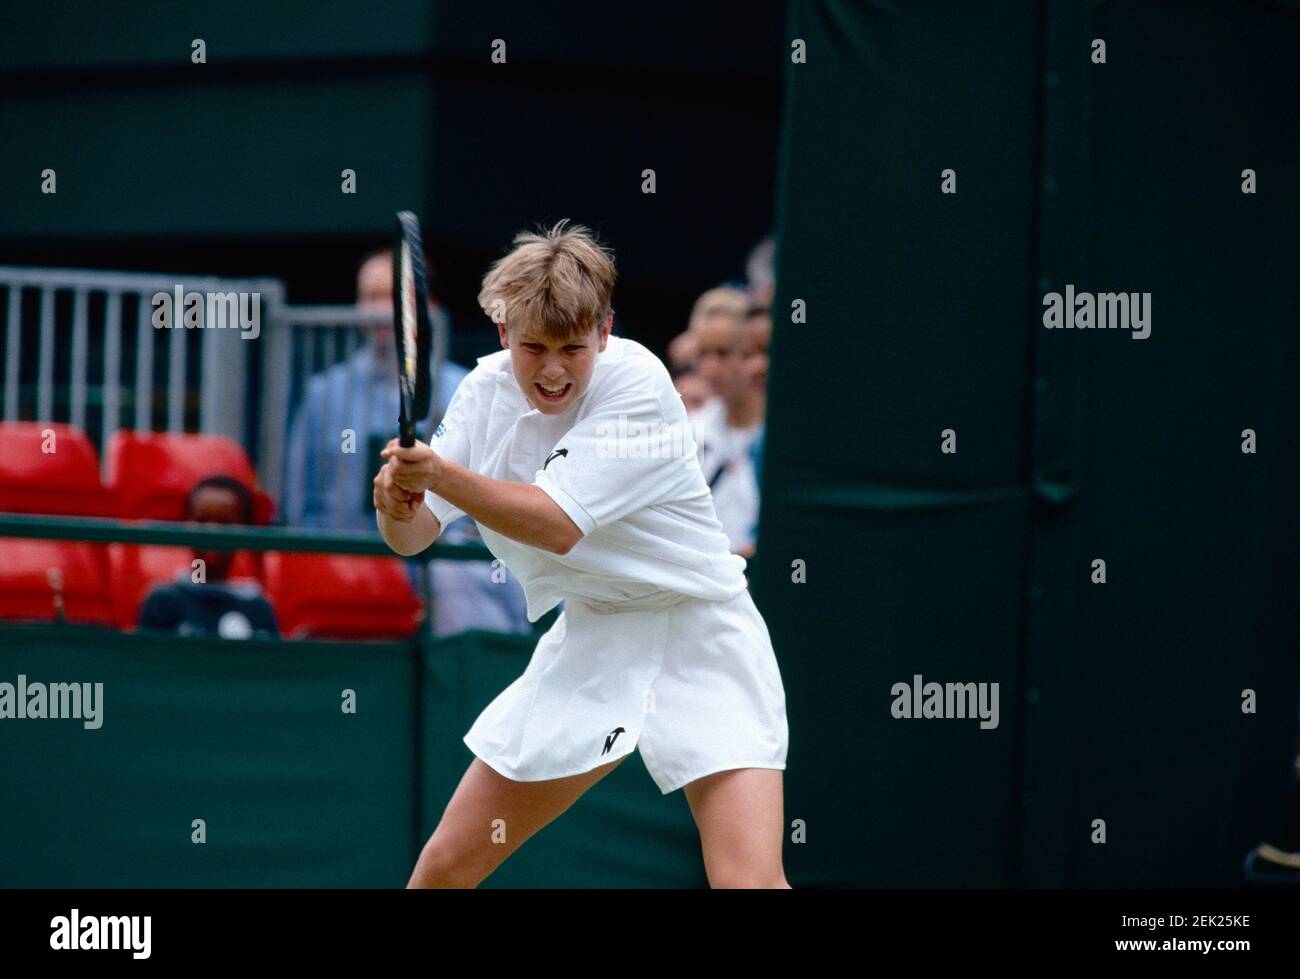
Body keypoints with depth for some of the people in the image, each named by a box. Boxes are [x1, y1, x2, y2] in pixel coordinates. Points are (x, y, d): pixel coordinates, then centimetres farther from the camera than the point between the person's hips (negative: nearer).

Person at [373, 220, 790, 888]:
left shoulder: (637, 381, -21)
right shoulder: (487, 389, -3)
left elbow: (558, 526, -27)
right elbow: (413, 536, -4)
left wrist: (443, 475, -38)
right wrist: (397, 506, -27)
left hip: (697, 638, -5)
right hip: (590, 641, 5)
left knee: (748, 882, -23)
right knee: (447, 864, 5)